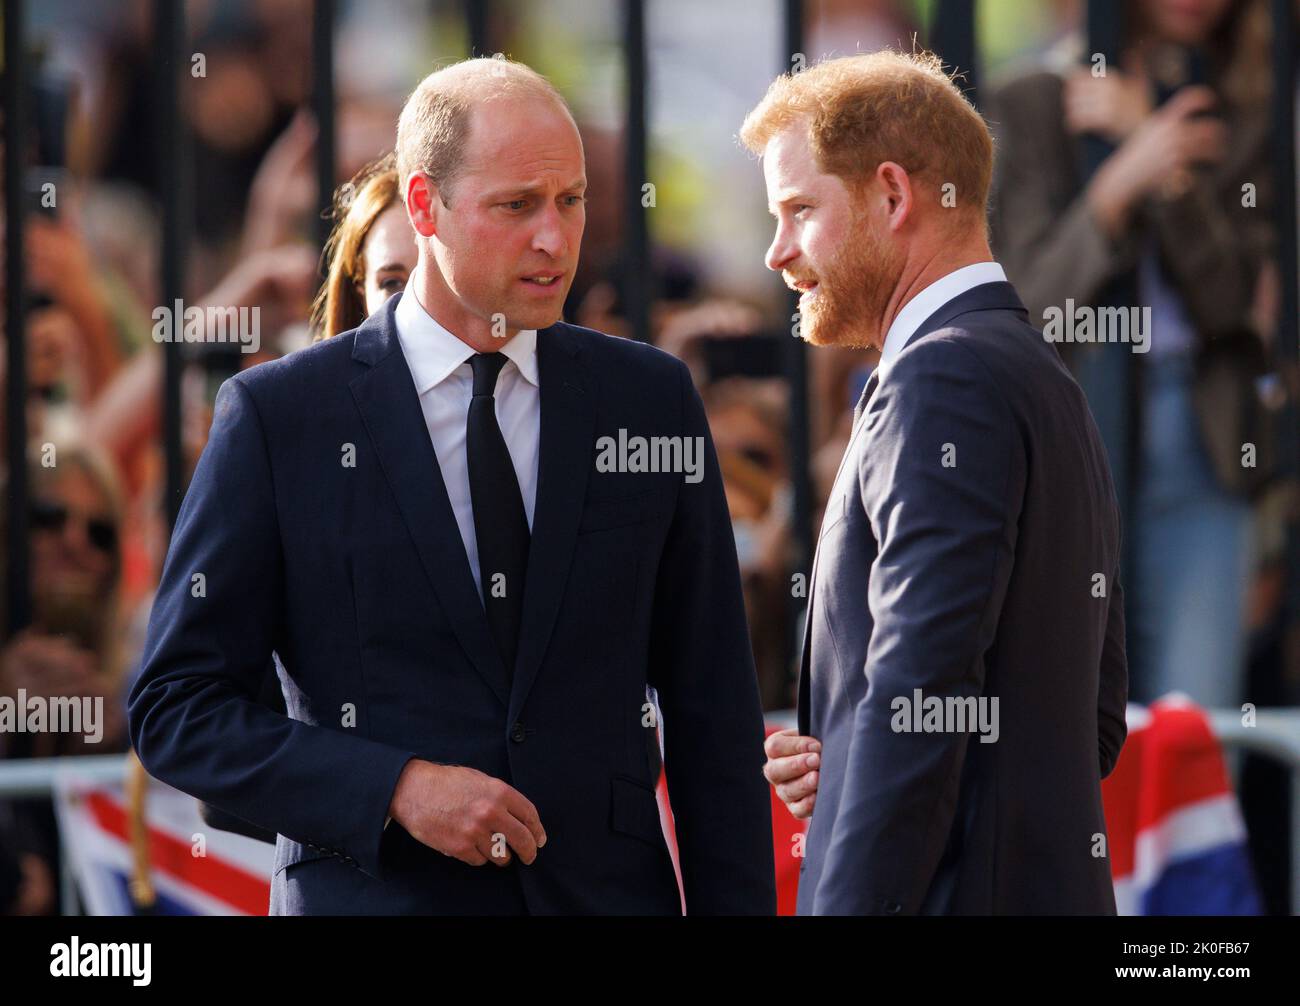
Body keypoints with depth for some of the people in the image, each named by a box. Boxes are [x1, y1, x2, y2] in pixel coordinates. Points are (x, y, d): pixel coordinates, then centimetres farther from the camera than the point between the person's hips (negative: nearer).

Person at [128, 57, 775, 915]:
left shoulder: (651, 401, 6)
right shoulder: (279, 416, -2)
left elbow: (713, 711, 7)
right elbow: (176, 709, -3)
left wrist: (737, 909, -1)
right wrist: (394, 789, -15)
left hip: (609, 891, 2)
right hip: (374, 891, -2)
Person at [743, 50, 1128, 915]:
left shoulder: (944, 380, -11)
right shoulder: (1044, 381, 20)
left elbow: (919, 689, -20)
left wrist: (854, 902, -20)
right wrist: (853, 771, 10)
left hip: (956, 894, -10)